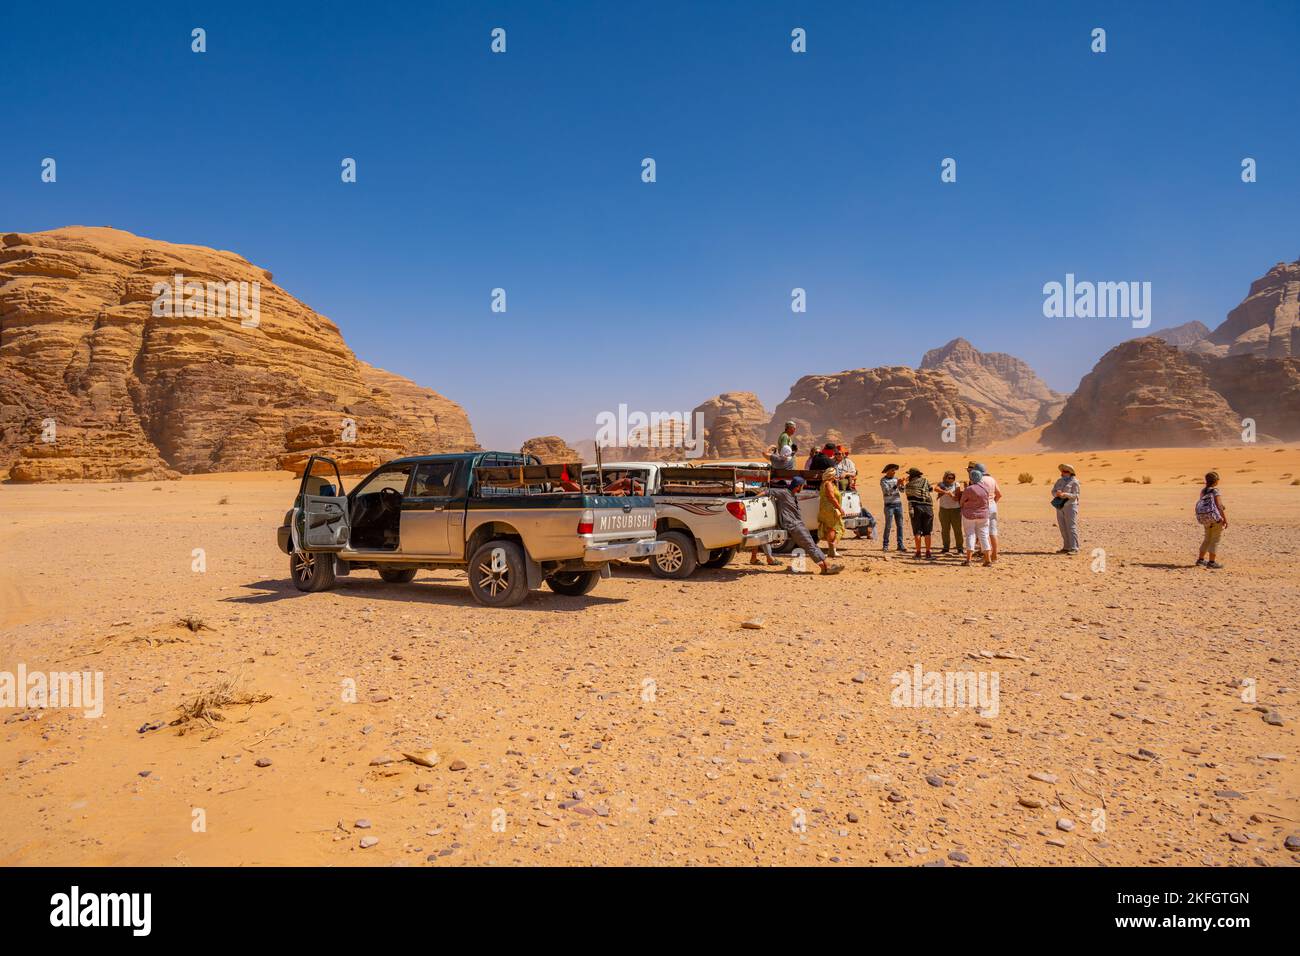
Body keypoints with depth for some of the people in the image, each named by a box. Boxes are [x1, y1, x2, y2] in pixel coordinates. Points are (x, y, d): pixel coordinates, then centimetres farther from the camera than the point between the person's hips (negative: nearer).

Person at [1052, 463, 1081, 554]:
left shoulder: (1074, 482, -5)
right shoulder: (1059, 481, 13)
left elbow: (1075, 495, -11)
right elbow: (1053, 491, 8)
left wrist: (1065, 494, -27)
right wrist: (1057, 493, -15)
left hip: (1070, 506, -6)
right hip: (1060, 506, 6)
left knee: (1071, 528, -10)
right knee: (1063, 528, 7)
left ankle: (1074, 549, -11)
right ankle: (1066, 548, 13)